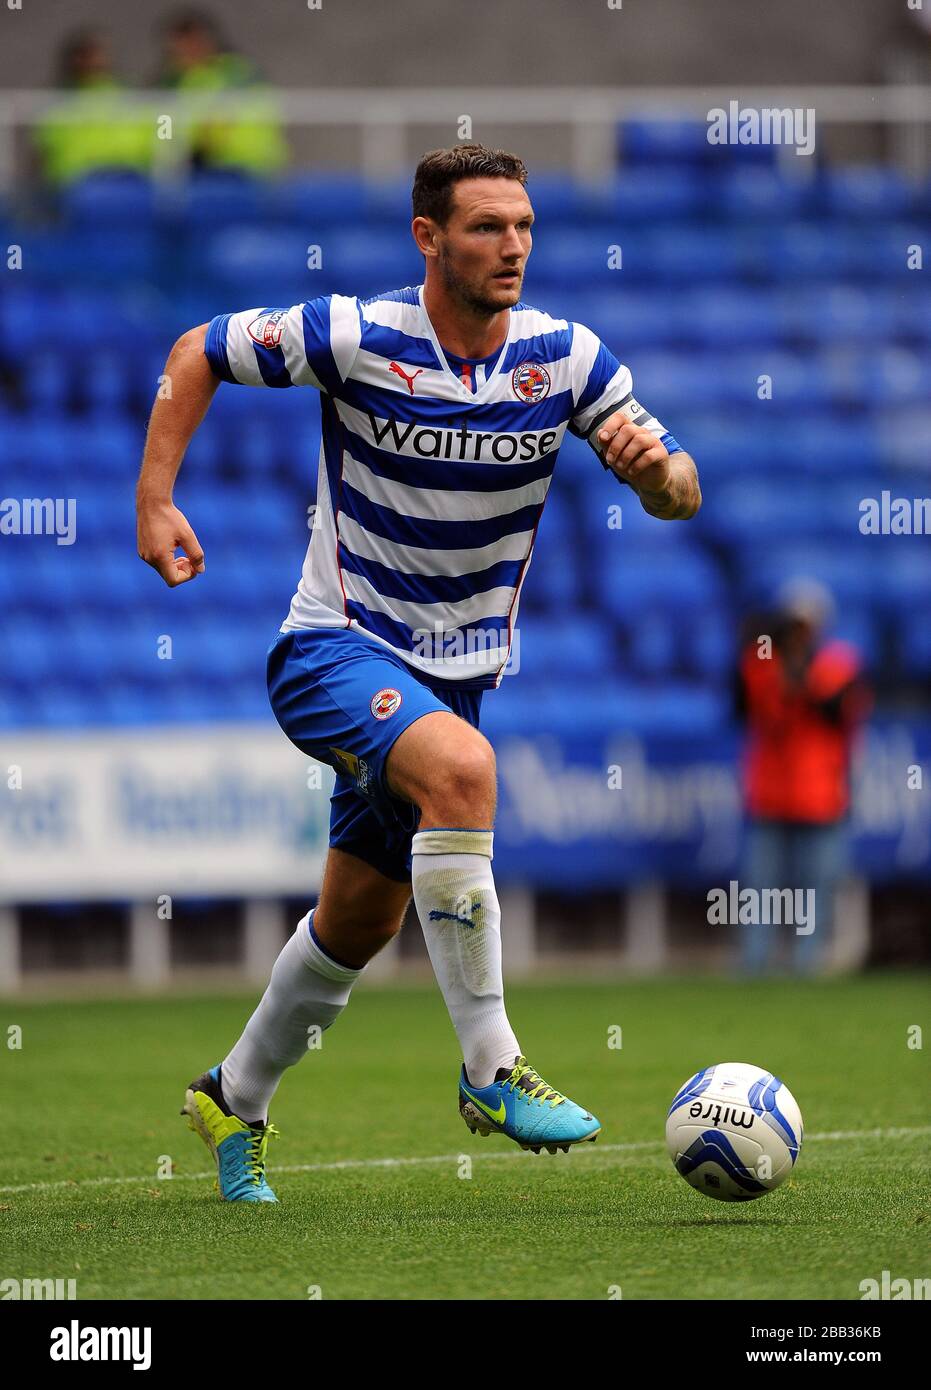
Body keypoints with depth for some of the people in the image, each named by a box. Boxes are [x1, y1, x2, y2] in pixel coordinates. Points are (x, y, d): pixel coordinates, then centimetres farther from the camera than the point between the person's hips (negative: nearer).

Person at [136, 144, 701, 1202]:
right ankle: (491, 1069, -31)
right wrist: (155, 502, -11)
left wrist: (655, 465, -29)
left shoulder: (568, 359, -7)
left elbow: (680, 497, -5)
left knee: (360, 921, 13)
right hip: (335, 649, -5)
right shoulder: (355, 338, -15)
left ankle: (234, 1100, 38)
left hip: (458, 672, 5)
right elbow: (197, 354, -2)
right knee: (460, 766, -35)